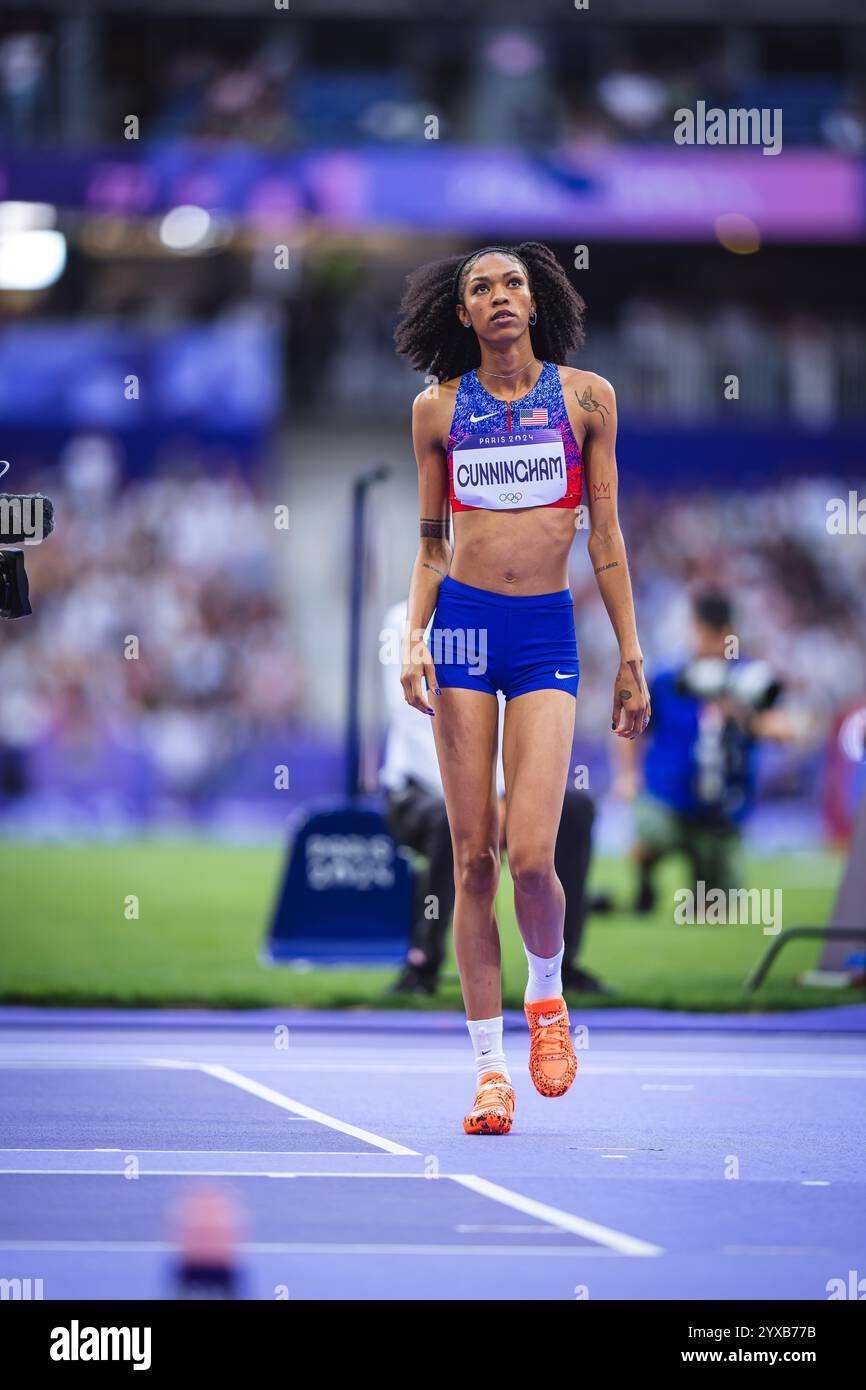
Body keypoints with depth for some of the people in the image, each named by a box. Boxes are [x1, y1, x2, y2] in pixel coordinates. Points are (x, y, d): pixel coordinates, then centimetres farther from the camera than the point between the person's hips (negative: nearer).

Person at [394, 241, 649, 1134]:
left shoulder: (585, 397, 5)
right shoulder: (438, 407, 7)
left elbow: (606, 535, 8)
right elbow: (431, 541, 13)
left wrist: (631, 658, 6)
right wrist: (414, 640, 0)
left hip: (547, 634, -1)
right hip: (463, 626, 1)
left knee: (530, 857, -13)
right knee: (473, 858, -1)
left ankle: (546, 992, 19)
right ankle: (489, 1066, 7)